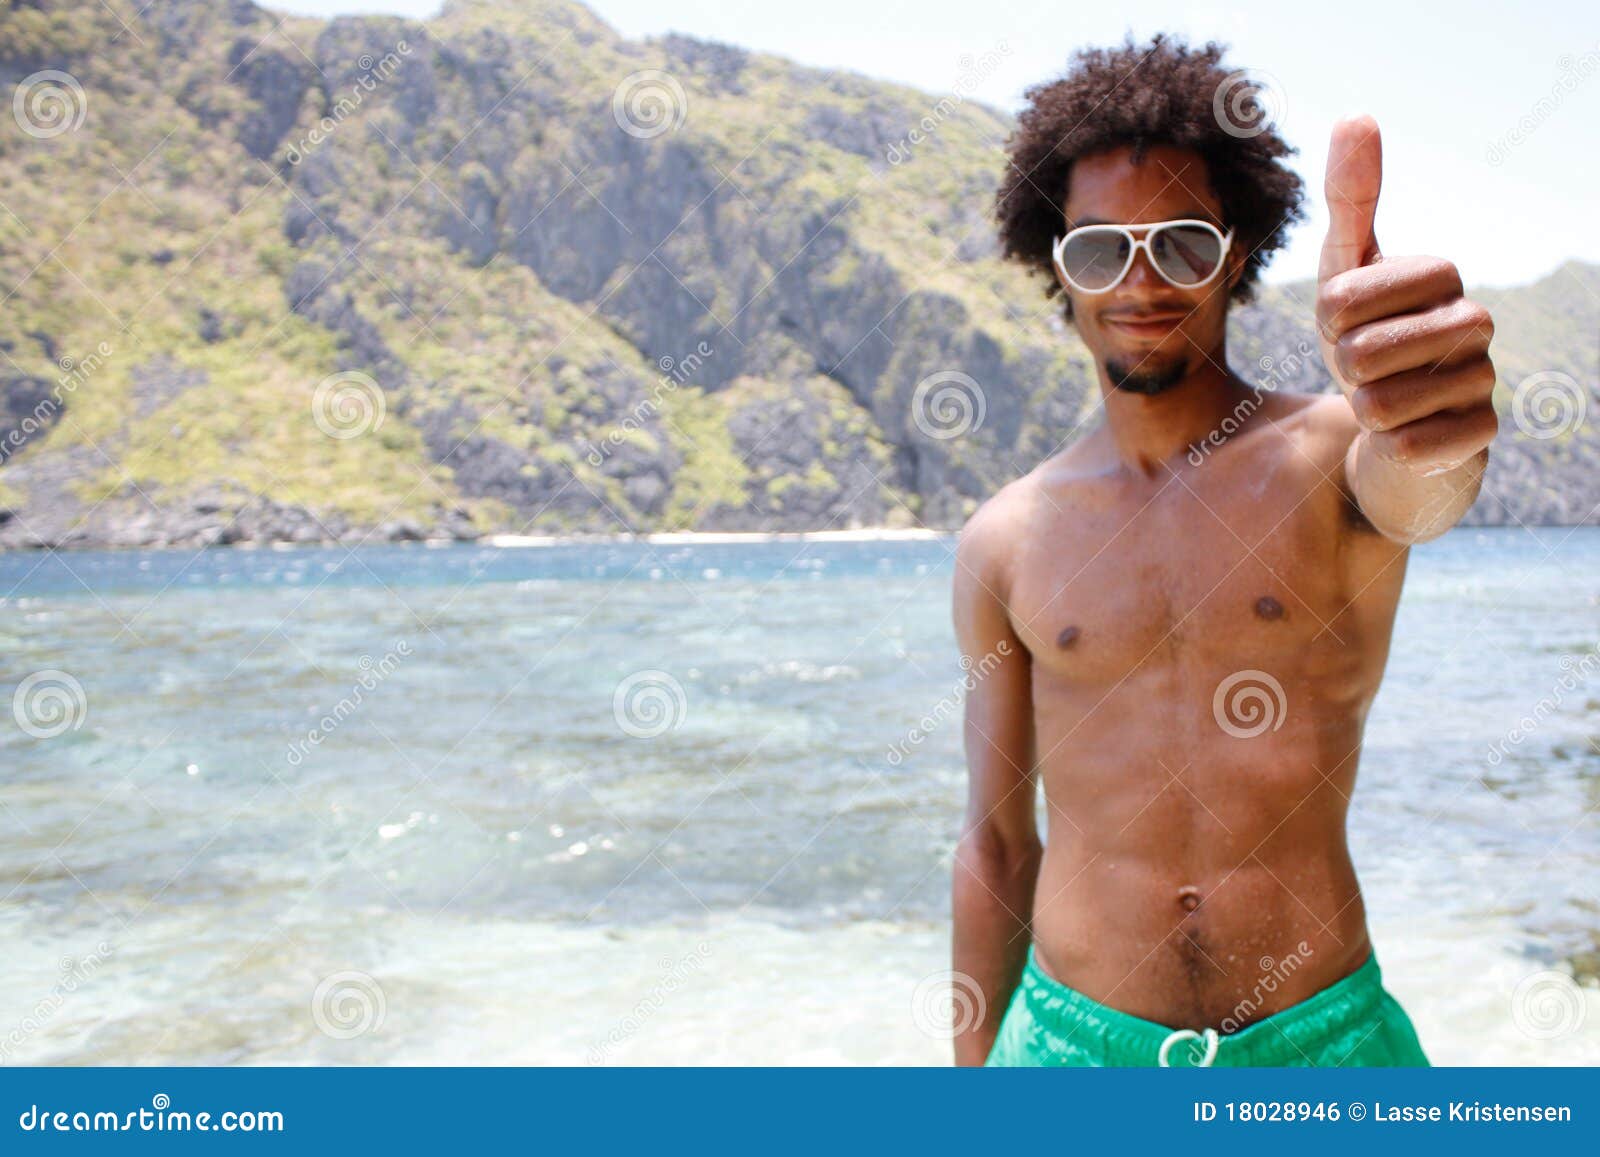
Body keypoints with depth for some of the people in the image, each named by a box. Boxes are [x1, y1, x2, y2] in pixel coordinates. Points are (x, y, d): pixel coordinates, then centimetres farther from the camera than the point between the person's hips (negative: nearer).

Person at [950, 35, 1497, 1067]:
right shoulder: (1006, 544, -1)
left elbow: (1418, 493, -31)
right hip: (1072, 1035, 1)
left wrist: (1436, 429, -54)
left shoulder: (1337, 452, -6)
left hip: (1324, 1034, -1)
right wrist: (973, 1069, 10)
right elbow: (997, 845, 6)